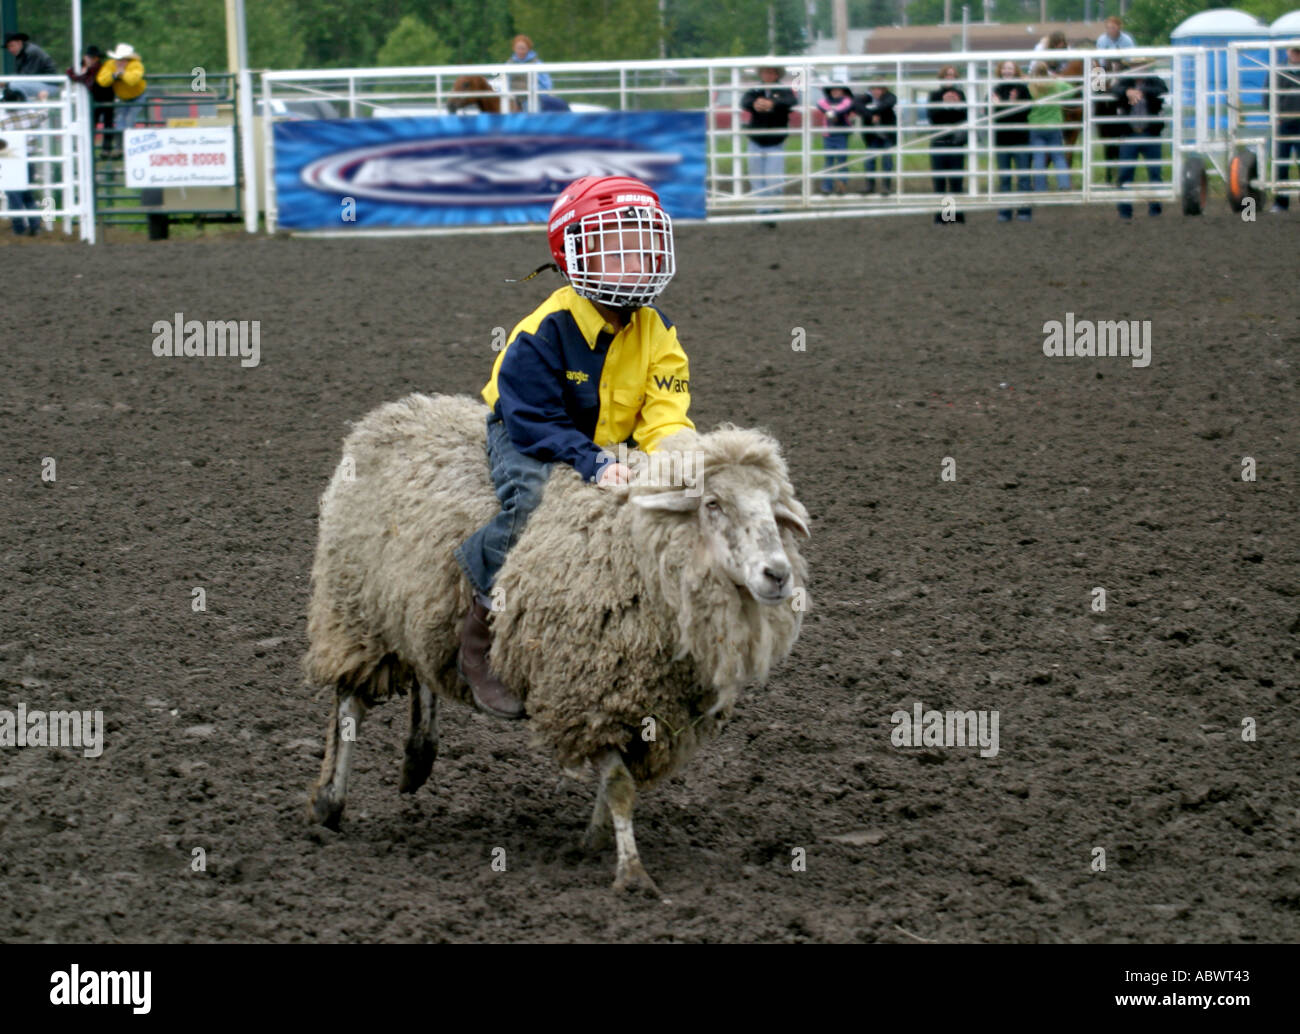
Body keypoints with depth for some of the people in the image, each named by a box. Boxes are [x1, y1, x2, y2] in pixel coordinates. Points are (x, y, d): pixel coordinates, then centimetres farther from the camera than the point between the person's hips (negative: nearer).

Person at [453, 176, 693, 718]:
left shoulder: (656, 332, -4)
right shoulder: (546, 330, -22)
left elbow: (665, 411, -9)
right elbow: (534, 421, -23)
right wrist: (594, 464, -36)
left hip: (611, 445, 6)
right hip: (526, 437, -6)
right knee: (535, 495, -39)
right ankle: (483, 633, -25)